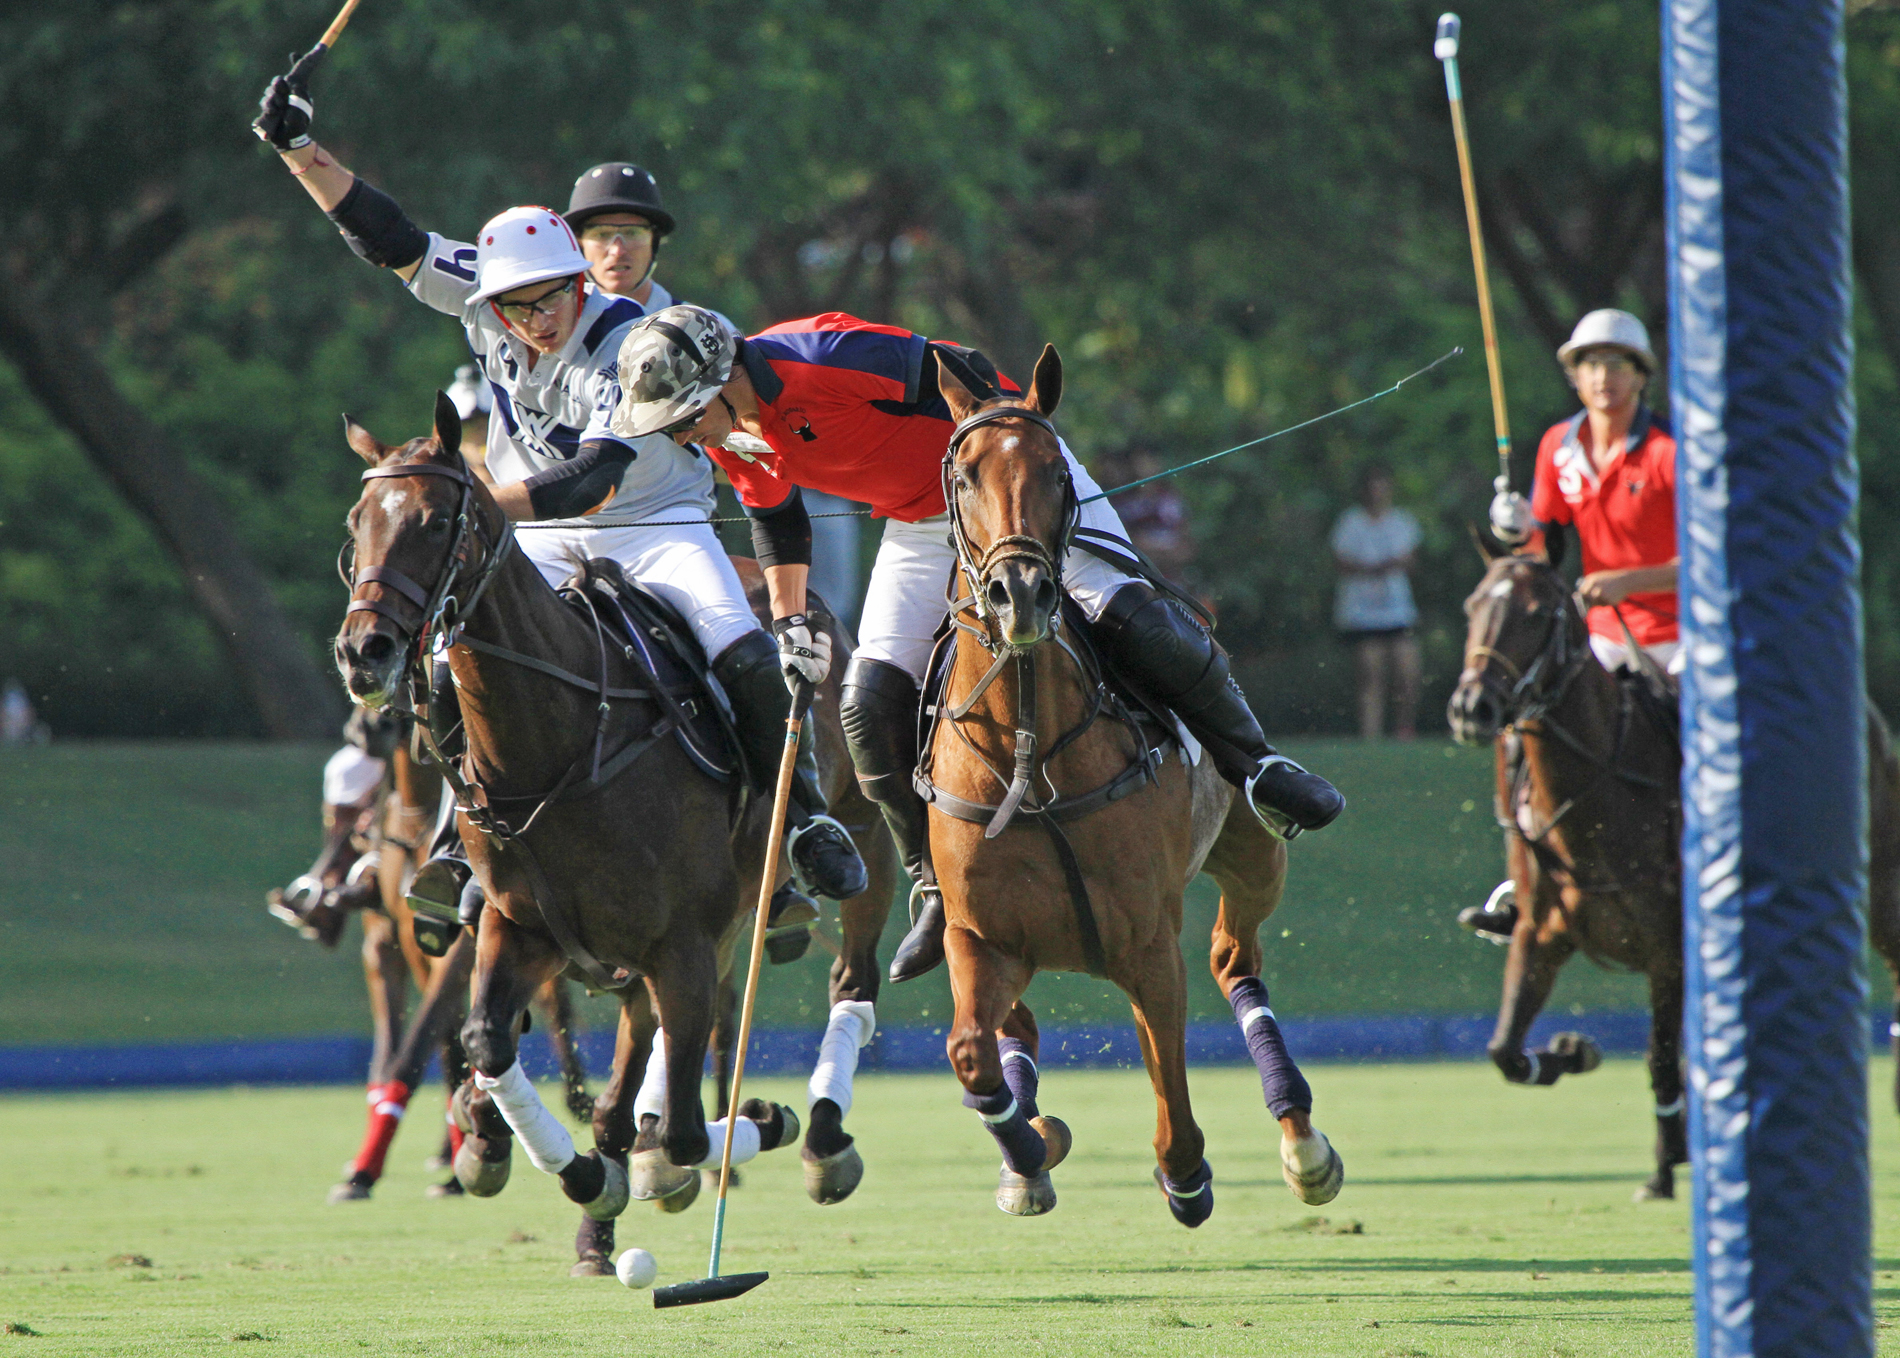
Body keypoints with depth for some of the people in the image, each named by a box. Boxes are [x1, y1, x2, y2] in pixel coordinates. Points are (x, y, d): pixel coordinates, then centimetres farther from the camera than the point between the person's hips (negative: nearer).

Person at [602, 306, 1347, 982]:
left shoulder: (824, 358, -32)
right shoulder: (733, 436, -7)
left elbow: (963, 379, -25)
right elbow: (776, 516, 14)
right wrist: (789, 623, 15)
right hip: (921, 525, 7)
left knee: (1127, 615, -22)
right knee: (871, 702, -7)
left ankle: (1252, 763, -1)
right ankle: (943, 891, 5)